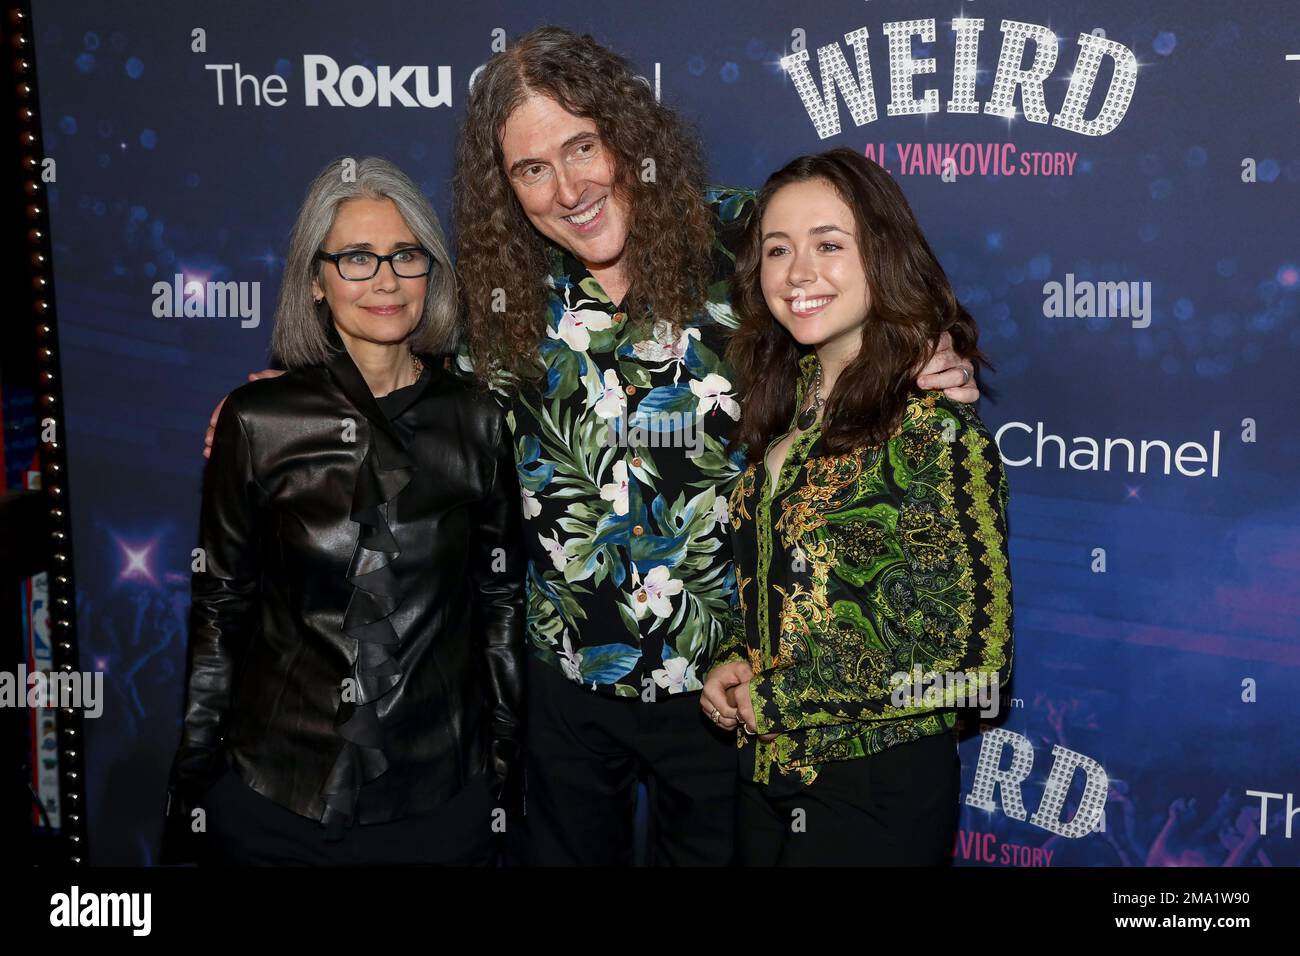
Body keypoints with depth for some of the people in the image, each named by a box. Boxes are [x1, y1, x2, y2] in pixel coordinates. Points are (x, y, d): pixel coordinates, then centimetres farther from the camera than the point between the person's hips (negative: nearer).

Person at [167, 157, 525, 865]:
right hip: (275, 791, -1)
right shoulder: (258, 421, -5)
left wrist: (501, 747, 6)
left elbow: (501, 596, 6)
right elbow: (219, 602, 1)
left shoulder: (476, 422, -2)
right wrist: (197, 773, 2)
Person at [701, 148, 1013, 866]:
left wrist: (777, 698, -14)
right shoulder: (785, 404, 2)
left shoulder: (934, 426, -18)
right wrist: (734, 665, -5)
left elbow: (971, 658, -19)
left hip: (877, 787, -6)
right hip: (764, 770, 6)